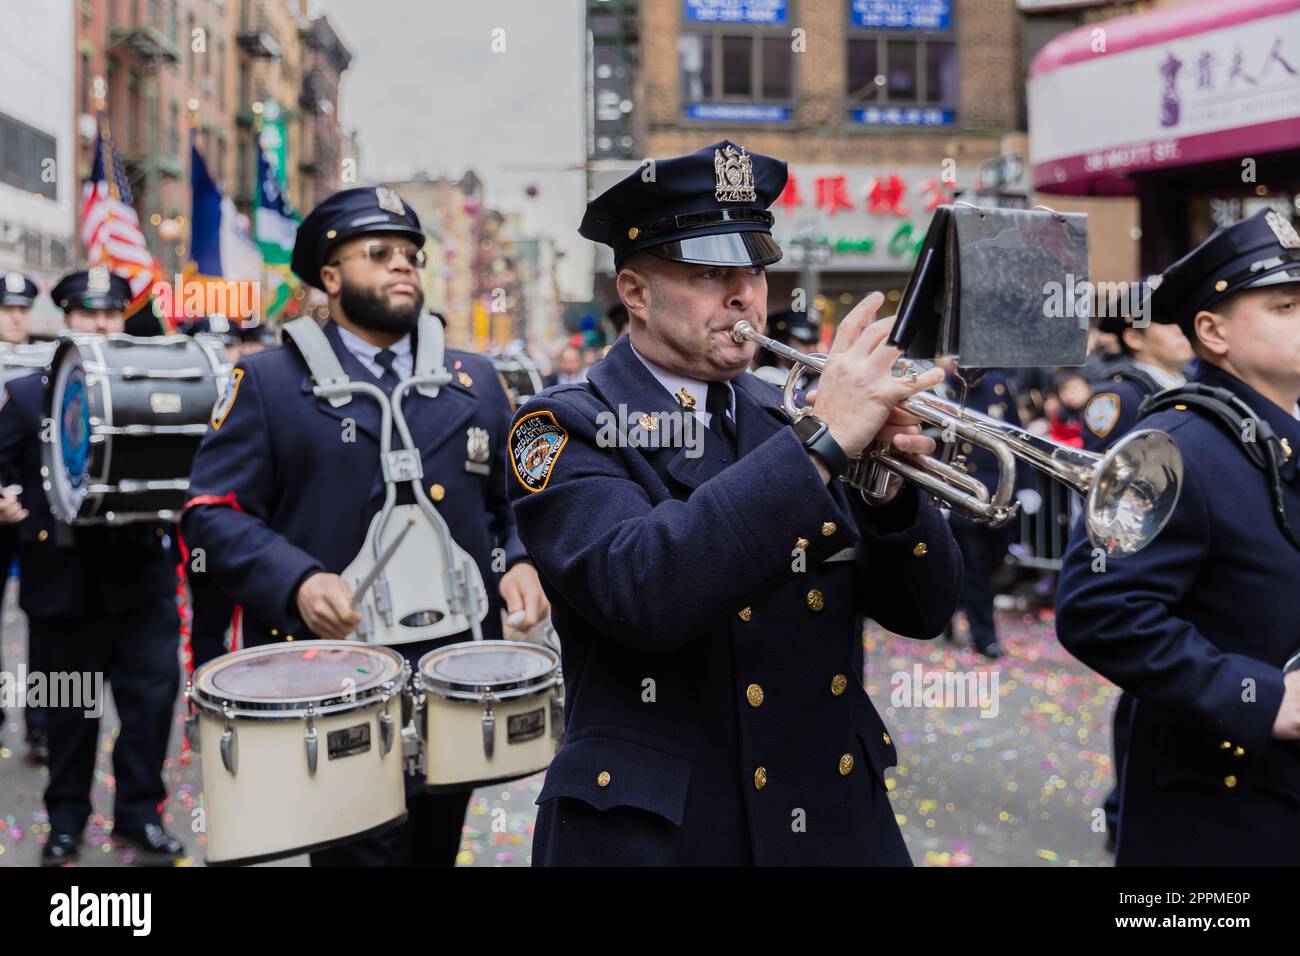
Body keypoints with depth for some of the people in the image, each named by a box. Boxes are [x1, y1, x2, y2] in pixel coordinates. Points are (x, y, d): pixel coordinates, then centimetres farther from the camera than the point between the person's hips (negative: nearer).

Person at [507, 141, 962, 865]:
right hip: (656, 832, -4)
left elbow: (923, 611, 2)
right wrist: (819, 443, -28)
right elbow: (636, 592, -27)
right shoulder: (568, 428, -8)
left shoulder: (790, 417, 4)